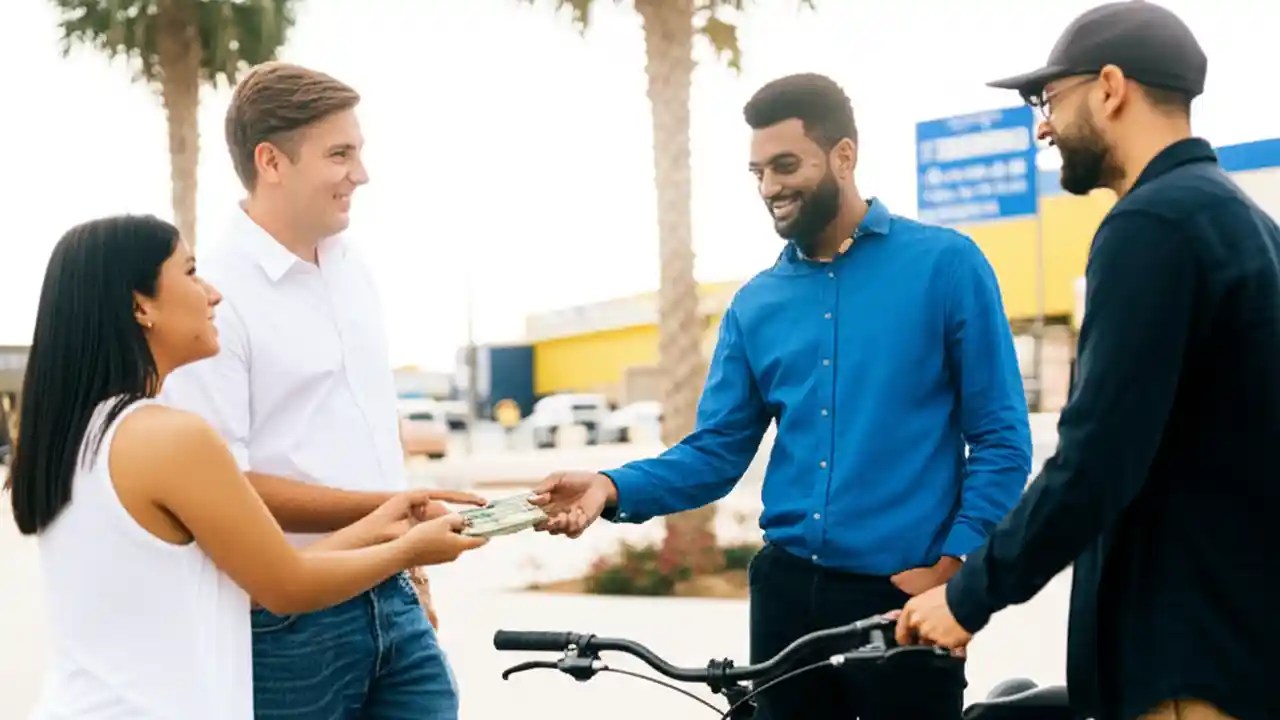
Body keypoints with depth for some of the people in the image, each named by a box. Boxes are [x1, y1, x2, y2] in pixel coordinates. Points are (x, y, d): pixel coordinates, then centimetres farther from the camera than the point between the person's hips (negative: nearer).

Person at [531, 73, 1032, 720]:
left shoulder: (943, 264, -4)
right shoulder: (756, 303, 8)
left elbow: (1002, 438, -4)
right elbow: (716, 453, 5)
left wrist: (952, 566, -13)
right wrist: (613, 489, -11)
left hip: (905, 598, -4)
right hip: (788, 590, 4)